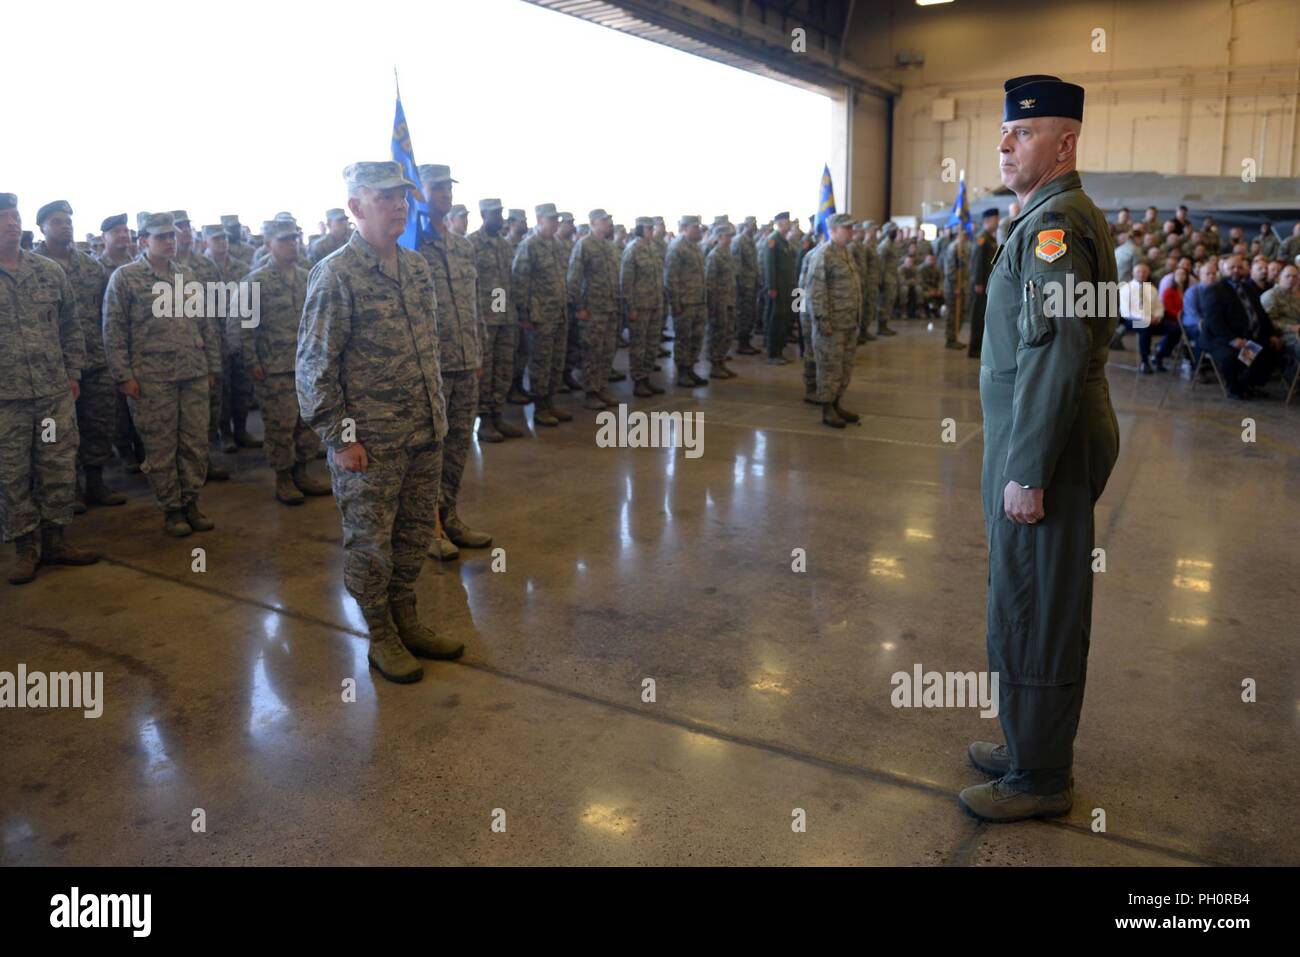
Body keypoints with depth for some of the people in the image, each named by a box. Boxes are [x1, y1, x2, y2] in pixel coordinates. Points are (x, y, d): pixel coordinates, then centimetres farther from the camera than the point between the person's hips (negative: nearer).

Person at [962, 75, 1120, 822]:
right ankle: (1033, 744, 34)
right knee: (1034, 605, 18)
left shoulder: (1054, 221, -16)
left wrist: (1027, 473, -24)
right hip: (1041, 440, 10)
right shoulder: (1058, 217, 16)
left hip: (1046, 447, -10)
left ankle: (1040, 780, 16)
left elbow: (1057, 350, -25)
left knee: (1033, 611, 1)